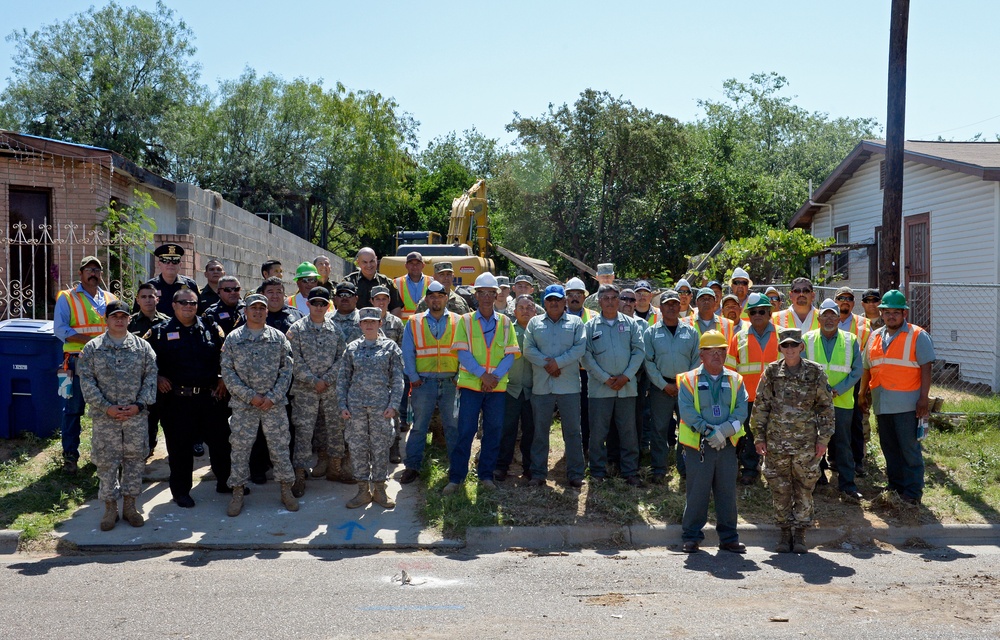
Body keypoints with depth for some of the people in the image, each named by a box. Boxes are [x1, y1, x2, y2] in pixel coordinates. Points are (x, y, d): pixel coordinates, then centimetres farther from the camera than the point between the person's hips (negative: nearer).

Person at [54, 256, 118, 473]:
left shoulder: (110, 299, 13)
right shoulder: (67, 298, 0)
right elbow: (60, 329, -9)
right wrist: (90, 340, -20)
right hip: (78, 361, -4)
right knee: (73, 409, -1)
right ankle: (70, 455, 7)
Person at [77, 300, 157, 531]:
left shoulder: (142, 346, 5)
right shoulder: (92, 348, 2)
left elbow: (150, 377, 2)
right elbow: (86, 380, -3)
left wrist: (139, 404, -9)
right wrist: (106, 407, -11)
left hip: (136, 415, 1)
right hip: (105, 417, -1)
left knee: (135, 460, 7)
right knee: (107, 462, 4)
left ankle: (130, 505, 20)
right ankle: (110, 507, 17)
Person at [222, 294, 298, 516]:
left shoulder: (278, 337, 6)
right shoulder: (233, 338, 3)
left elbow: (286, 370, 3)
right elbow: (227, 372, -2)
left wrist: (273, 397, -8)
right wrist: (250, 396, -10)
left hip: (274, 404, 1)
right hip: (243, 404, 0)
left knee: (280, 446, 4)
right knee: (240, 448, 4)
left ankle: (286, 490, 16)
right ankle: (237, 493, 16)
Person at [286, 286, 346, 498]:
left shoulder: (335, 329, 7)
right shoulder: (297, 329, -1)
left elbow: (341, 357, 4)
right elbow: (295, 361, -6)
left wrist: (327, 379, -8)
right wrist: (314, 381, -12)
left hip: (331, 387, 3)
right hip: (305, 388, -3)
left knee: (335, 427, 8)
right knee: (304, 431, -4)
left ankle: (334, 464, 25)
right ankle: (300, 476, 0)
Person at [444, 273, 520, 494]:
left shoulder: (505, 322, 9)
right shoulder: (466, 321, 3)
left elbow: (510, 354, 3)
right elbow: (463, 353, -4)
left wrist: (495, 377, -11)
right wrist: (483, 375, -14)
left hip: (497, 386, 2)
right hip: (470, 383, -2)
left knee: (493, 431, 6)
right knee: (465, 431, -3)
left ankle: (486, 474, 18)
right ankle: (456, 477, 5)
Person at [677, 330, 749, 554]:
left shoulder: (735, 380, 9)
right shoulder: (689, 380, 0)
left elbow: (742, 410, -1)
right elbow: (687, 411, -10)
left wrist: (723, 431, -16)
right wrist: (710, 432, -17)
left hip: (727, 445, 3)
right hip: (698, 445, -3)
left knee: (727, 491, 8)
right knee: (697, 491, 1)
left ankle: (729, 537, 18)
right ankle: (692, 536, 12)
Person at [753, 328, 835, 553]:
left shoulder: (816, 372, 0)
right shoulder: (771, 372, 2)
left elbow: (826, 406, 4)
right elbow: (760, 406, 6)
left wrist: (823, 439, 0)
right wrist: (759, 437, 2)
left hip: (806, 442, -1)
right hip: (776, 441, 1)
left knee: (804, 489, 5)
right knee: (780, 489, 6)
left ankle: (800, 534, 17)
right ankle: (785, 532, 18)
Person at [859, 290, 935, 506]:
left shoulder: (918, 336, -3)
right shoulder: (875, 337, 13)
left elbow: (926, 368, -8)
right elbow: (867, 368, 19)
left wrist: (923, 398, -14)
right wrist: (863, 393, 17)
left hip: (907, 404, -6)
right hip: (882, 404, 6)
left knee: (910, 449, -2)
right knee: (889, 448, 13)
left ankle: (913, 492, 6)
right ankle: (895, 486, 24)